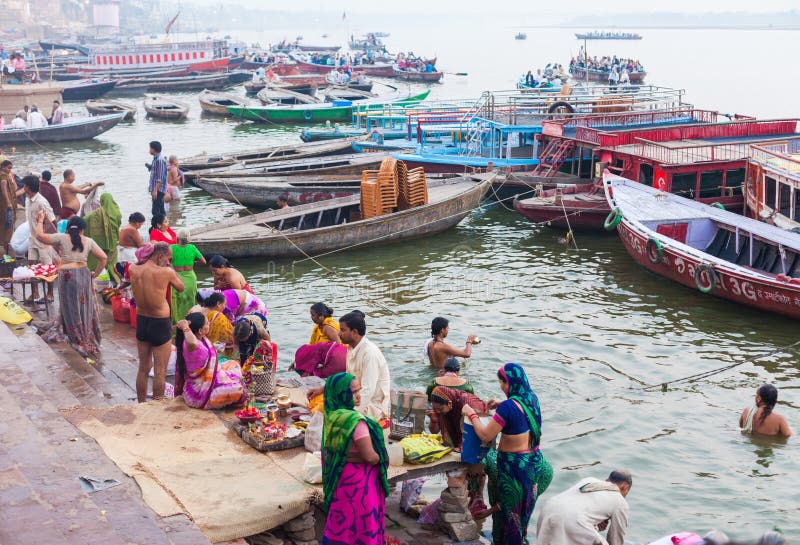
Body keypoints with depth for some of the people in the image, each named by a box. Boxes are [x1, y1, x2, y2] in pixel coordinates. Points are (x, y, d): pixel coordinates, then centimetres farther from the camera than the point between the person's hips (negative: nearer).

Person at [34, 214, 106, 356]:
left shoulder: (62, 238, 0)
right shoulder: (88, 241, 7)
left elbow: (39, 235, 1)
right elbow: (103, 258, 4)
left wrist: (40, 220, 16)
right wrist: (95, 273, 13)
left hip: (67, 276, -3)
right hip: (84, 274, 3)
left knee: (71, 309, 6)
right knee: (85, 309, 14)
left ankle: (81, 344, 9)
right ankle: (91, 342, 22)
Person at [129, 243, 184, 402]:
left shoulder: (133, 270, -8)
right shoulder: (166, 272, -20)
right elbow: (181, 287, -1)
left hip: (141, 322, 6)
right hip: (160, 324, -6)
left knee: (143, 369, 20)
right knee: (160, 371, 7)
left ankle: (141, 405, 30)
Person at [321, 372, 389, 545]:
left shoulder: (332, 416, -2)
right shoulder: (354, 421, -28)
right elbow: (371, 457, -26)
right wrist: (380, 458, -5)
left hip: (341, 477, 8)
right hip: (358, 481, -8)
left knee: (343, 521, 20)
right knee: (359, 523, 7)